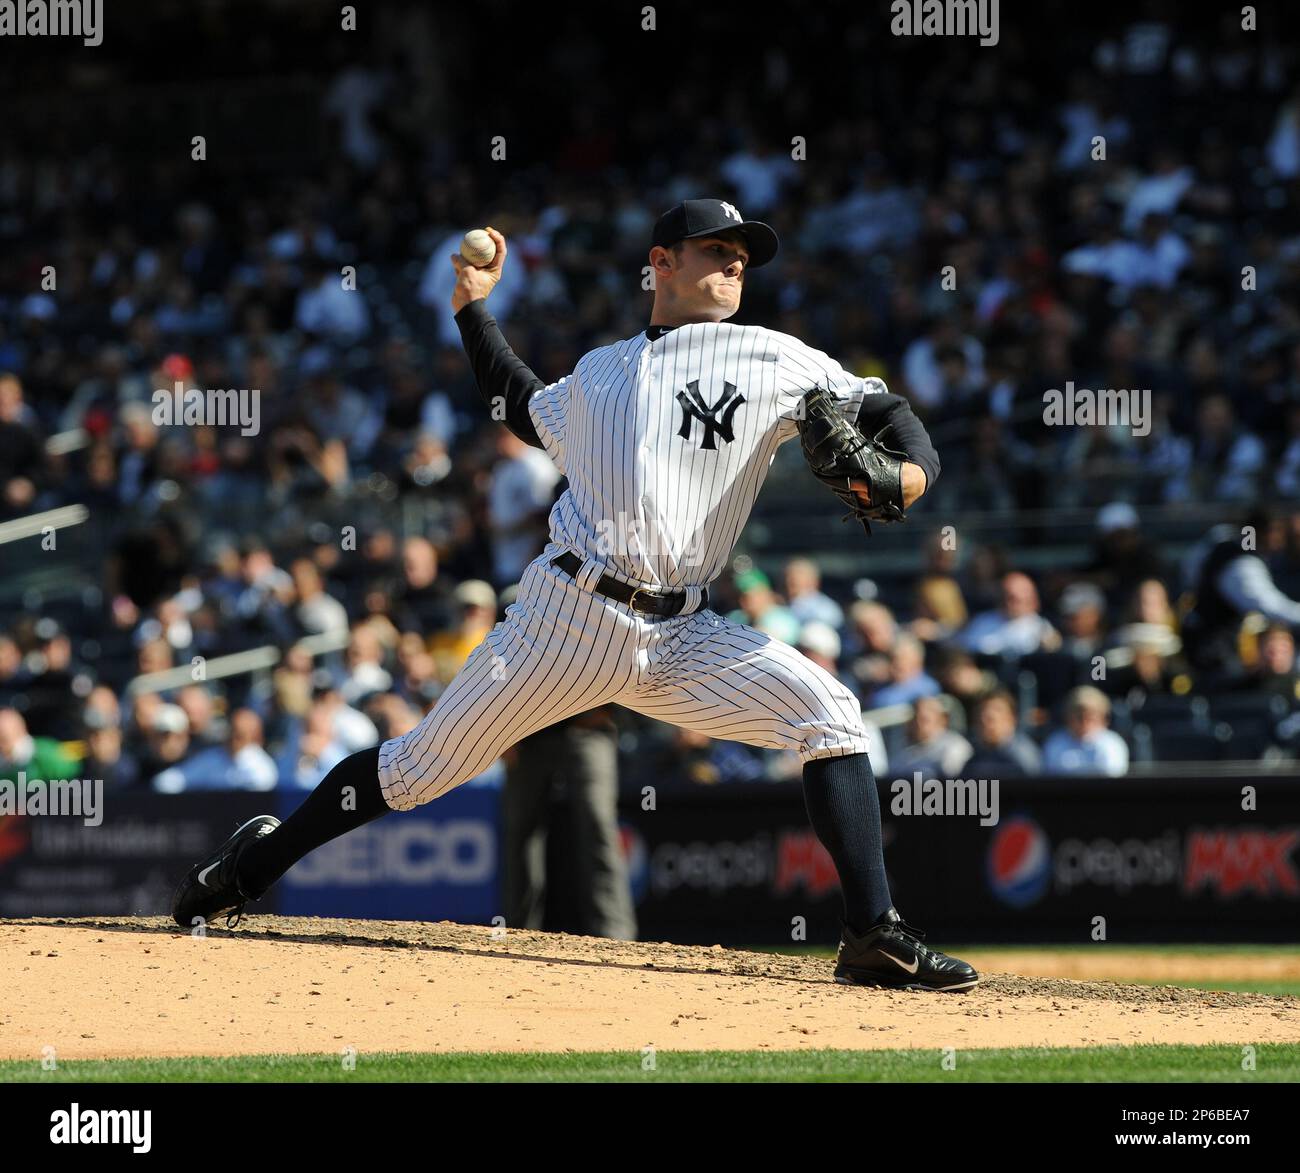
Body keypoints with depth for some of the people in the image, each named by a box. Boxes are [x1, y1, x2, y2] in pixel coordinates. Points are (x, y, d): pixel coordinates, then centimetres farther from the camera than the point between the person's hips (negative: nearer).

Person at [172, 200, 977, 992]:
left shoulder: (771, 361, 9)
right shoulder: (596, 374, 18)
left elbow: (881, 409, 7)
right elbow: (526, 411, 38)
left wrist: (914, 470, -13)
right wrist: (475, 309, 36)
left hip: (681, 636, 0)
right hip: (569, 616, 0)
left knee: (827, 712, -20)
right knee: (423, 766, 2)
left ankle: (875, 938, -18)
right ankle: (250, 868, 20)